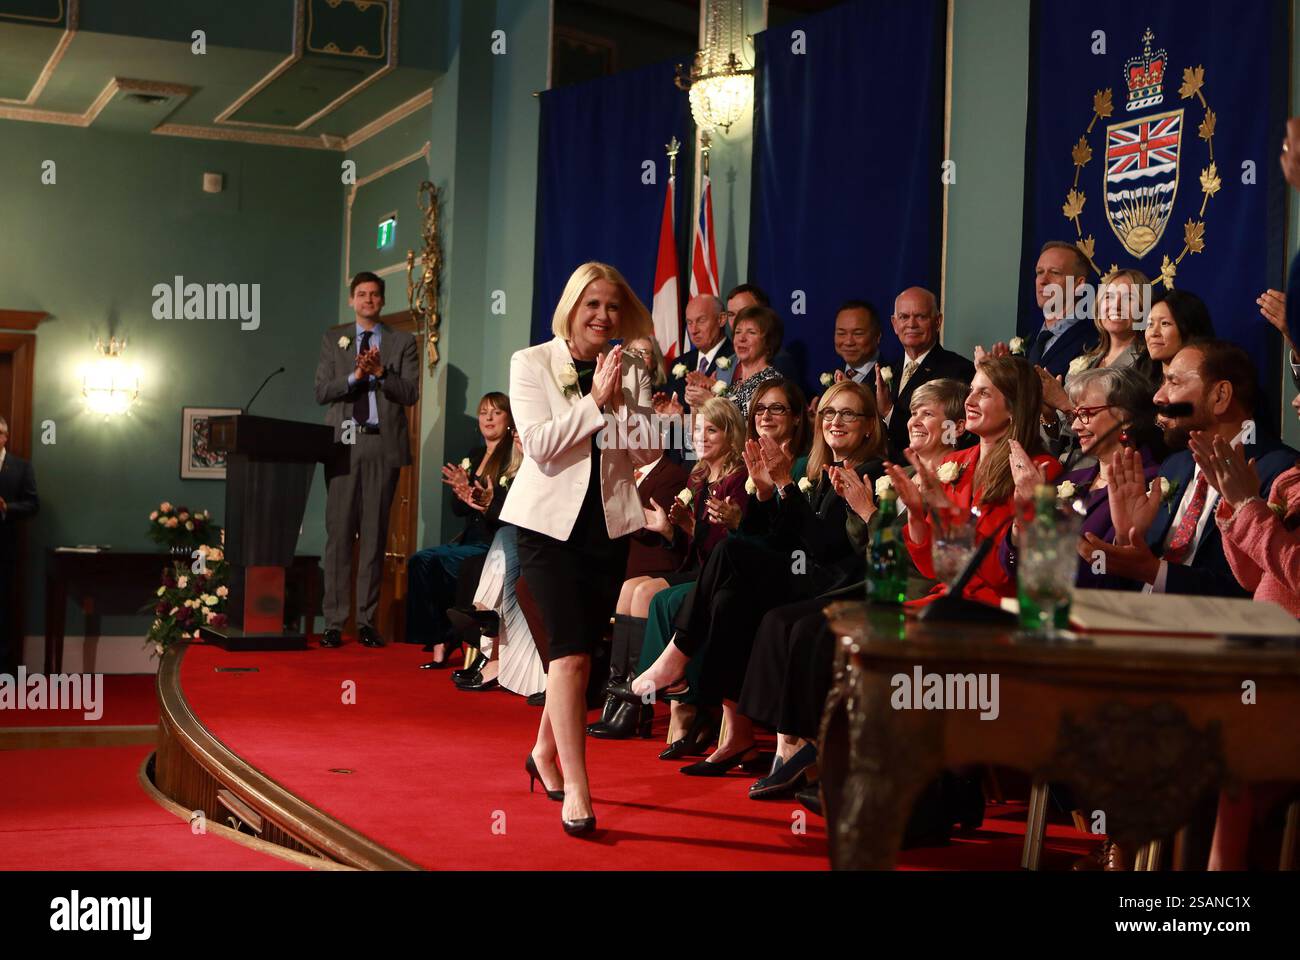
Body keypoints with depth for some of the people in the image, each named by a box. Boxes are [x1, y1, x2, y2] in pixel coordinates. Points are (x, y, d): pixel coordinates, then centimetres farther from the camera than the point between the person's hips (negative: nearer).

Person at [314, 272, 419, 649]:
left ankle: (367, 621, 6)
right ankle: (334, 622, 0)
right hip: (343, 443, 0)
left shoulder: (402, 342, 10)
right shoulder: (333, 339, 13)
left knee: (375, 533, 1)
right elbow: (321, 392, 4)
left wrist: (380, 372, -14)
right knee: (339, 531, -3)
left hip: (383, 444, 0)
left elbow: (411, 394, 0)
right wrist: (355, 376, -12)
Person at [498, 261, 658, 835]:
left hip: (608, 524, 4)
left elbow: (649, 450, -2)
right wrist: (595, 401, -18)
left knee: (577, 650, 12)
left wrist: (618, 399, -14)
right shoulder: (532, 363, -3)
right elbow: (539, 444, -15)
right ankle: (576, 789, -10)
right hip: (550, 522, -4)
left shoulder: (630, 373, 7)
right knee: (571, 653, -13)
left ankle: (546, 752, 33)